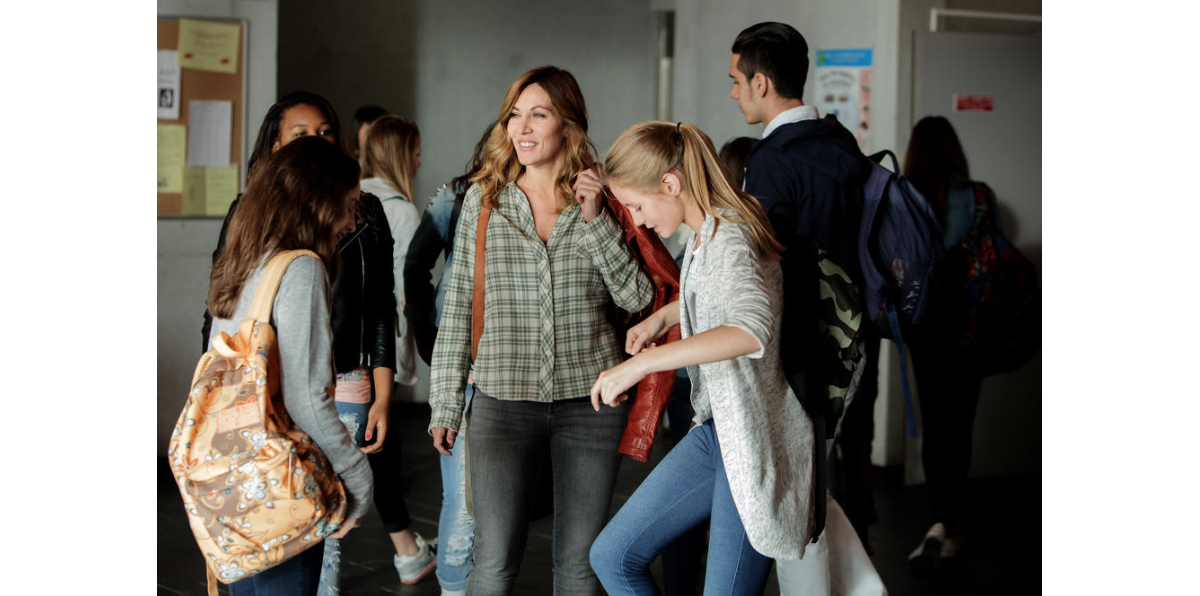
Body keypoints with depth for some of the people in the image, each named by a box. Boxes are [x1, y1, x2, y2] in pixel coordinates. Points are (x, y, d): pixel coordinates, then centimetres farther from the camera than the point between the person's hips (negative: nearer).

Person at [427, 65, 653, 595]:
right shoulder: (482, 199, 3)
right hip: (503, 399, 0)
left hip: (591, 399, 1)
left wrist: (595, 221, -12)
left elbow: (638, 298, -3)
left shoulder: (602, 201, 3)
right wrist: (445, 403, 6)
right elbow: (458, 307, 6)